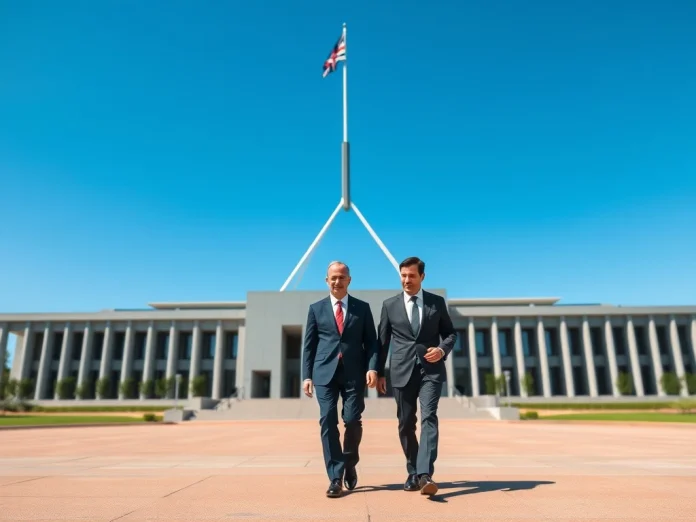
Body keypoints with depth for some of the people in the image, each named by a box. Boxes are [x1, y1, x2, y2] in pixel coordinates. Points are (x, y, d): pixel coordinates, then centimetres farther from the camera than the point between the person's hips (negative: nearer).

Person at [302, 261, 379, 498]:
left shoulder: (362, 308, 9)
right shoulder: (316, 308, 10)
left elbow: (371, 342, 6)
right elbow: (309, 345, 9)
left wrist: (372, 367, -9)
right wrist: (307, 375, 2)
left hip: (354, 372, 0)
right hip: (325, 372, 0)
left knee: (353, 420, -2)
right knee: (328, 421, -5)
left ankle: (349, 464, 26)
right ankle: (335, 478, 4)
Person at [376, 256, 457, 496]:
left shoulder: (437, 302, 5)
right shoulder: (389, 305, 5)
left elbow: (450, 332, 11)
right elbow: (383, 341, 8)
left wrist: (443, 349, -10)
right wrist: (380, 372, 6)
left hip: (431, 369, -1)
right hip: (402, 371, 1)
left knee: (429, 418, -15)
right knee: (406, 424, 9)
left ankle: (425, 475, -17)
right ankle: (413, 473, 26)